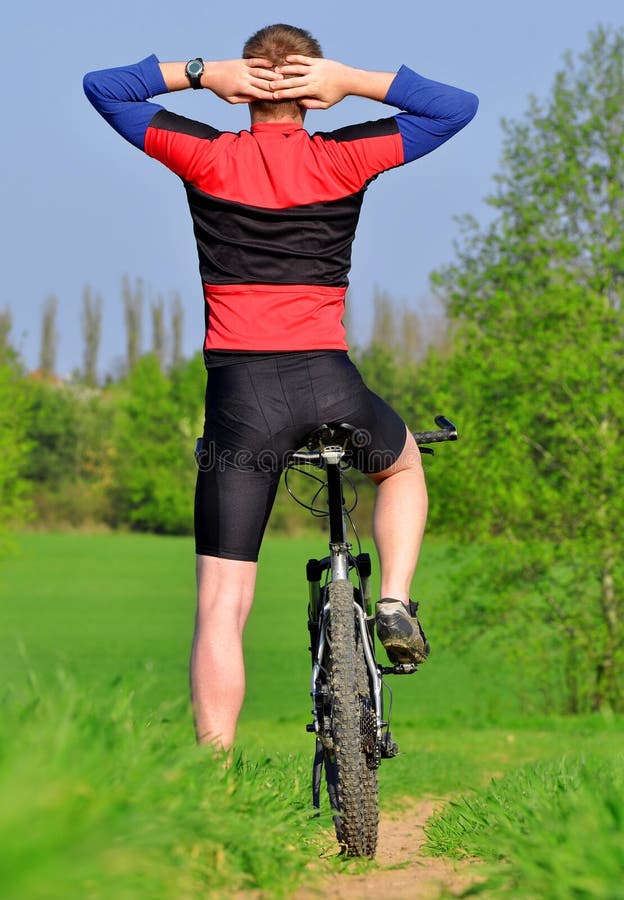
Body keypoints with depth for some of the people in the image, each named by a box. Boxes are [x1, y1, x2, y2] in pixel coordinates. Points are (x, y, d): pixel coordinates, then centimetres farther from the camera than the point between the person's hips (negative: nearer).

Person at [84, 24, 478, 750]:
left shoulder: (208, 158, 3)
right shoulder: (342, 159, 2)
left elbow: (100, 87, 15)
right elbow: (458, 107, 13)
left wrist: (202, 75, 5)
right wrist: (352, 81, 5)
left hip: (241, 394, 0)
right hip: (333, 388, 1)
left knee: (221, 610, 1)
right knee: (402, 464, 35)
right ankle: (396, 603, 14)